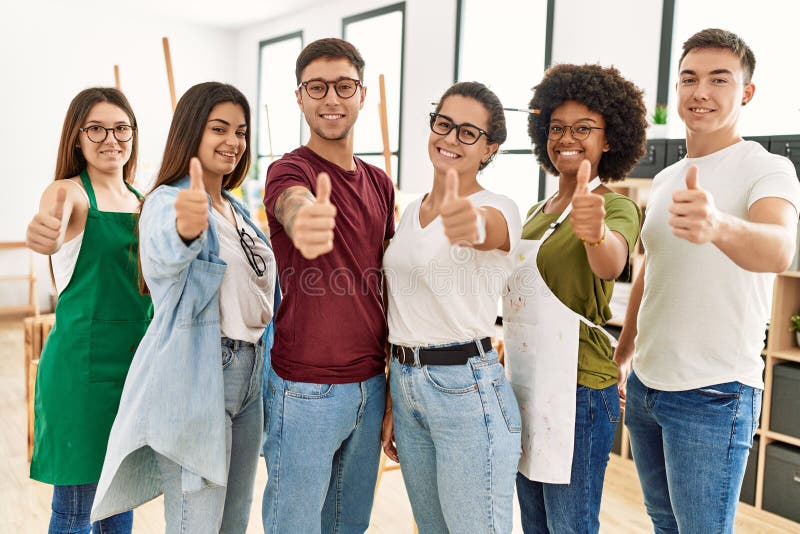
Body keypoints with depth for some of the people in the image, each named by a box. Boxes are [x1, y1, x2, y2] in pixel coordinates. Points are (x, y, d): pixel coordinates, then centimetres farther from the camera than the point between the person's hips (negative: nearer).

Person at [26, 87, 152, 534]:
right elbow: (53, 233, -31)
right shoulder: (69, 191, -7)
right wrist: (43, 234, -53)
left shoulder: (141, 200, 11)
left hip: (138, 360, 6)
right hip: (84, 364, -6)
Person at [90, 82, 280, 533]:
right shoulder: (166, 201, -12)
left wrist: (268, 311, 9)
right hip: (194, 380, -8)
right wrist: (185, 229, -58)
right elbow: (165, 256, -38)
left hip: (249, 374, 8)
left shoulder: (238, 210, 12)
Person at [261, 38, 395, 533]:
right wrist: (305, 219, -60)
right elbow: (294, 205, -36)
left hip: (371, 384, 6)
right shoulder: (290, 170, -10)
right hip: (308, 390, -6)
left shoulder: (380, 182, 9)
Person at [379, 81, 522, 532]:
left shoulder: (498, 208, -9)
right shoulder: (412, 211, 10)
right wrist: (393, 401, 14)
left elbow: (487, 229, -36)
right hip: (406, 382, 7)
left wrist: (471, 223, -60)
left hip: (467, 387, -6)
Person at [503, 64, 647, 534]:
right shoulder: (539, 209, 13)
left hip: (576, 388, -7)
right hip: (525, 383, 8)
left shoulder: (616, 206, -11)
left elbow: (611, 264, -34)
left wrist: (595, 231, -56)